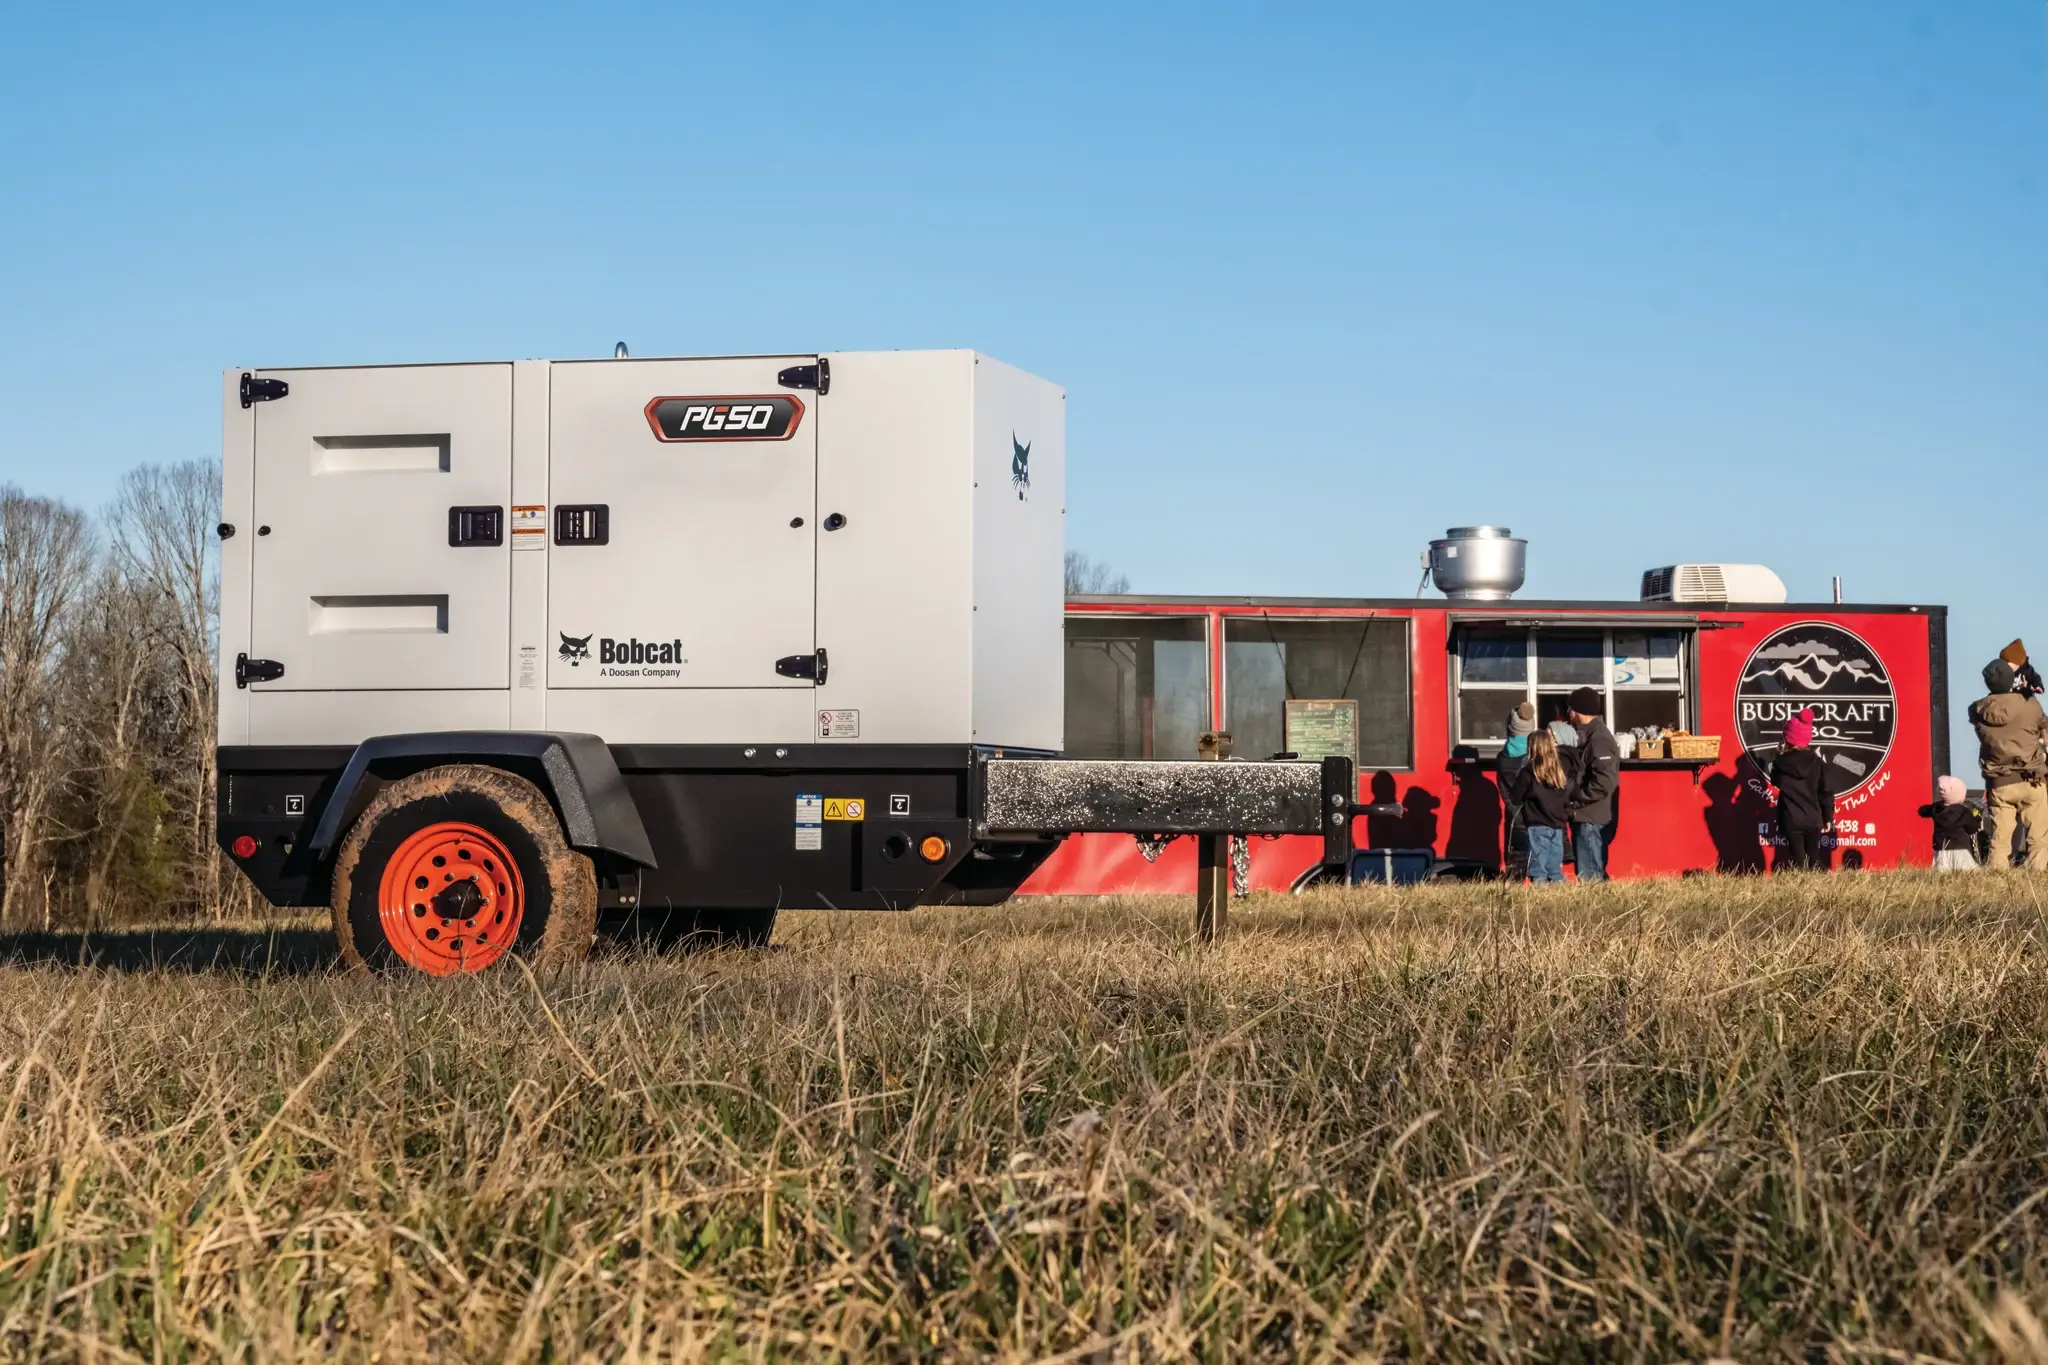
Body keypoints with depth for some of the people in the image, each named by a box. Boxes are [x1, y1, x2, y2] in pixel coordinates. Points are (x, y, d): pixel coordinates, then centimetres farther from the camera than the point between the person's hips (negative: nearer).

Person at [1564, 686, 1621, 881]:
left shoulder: (1599, 739, -15)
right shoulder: (1587, 735, 16)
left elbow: (1604, 782, -25)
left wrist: (1576, 799, -16)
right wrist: (1574, 800, 10)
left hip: (1592, 818, -10)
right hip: (1585, 816, 10)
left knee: (1590, 875, -9)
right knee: (1586, 871, 12)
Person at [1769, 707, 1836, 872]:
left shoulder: (1781, 762, -8)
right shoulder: (1818, 762, -2)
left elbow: (1775, 780, 13)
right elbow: (1826, 792, 1)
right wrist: (1828, 818, 11)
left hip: (1791, 821, -2)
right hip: (1814, 820, 2)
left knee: (1798, 860, 0)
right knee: (1814, 858, 14)